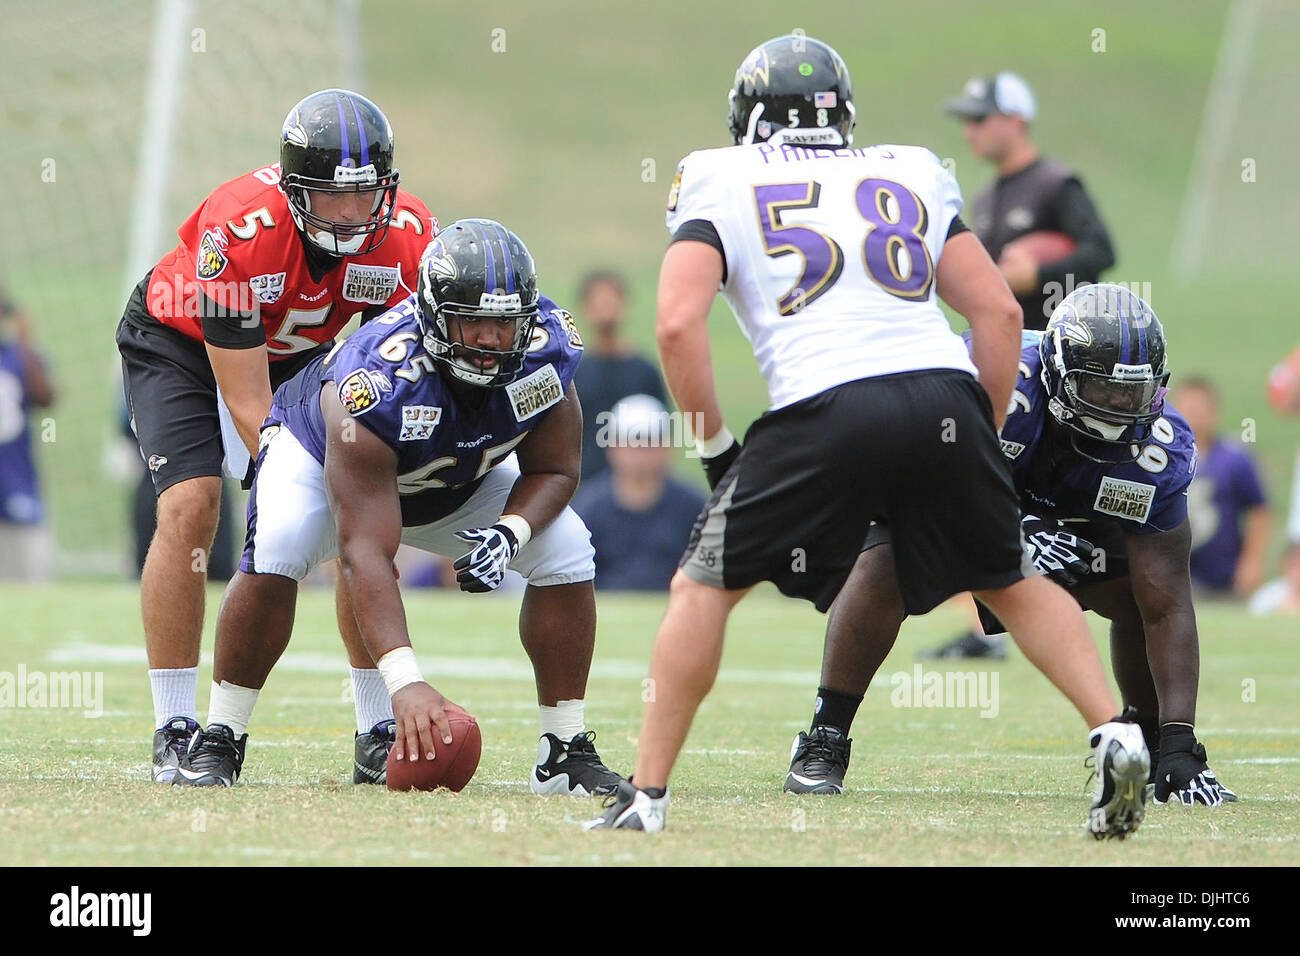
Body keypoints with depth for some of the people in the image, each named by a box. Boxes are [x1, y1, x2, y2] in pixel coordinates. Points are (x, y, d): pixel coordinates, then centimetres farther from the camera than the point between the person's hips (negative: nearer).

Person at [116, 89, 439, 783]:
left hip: (296, 353, 4)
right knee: (190, 507, -24)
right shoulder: (238, 231, -38)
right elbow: (247, 405, -35)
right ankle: (175, 732, -14)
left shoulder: (410, 239, -25)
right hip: (180, 343, -4)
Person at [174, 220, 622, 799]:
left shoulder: (544, 352, -30)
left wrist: (510, 533, -36)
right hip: (322, 452, -5)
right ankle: (221, 738, -19)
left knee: (566, 551, -15)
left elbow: (553, 470, -12)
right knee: (277, 548, -33)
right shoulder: (377, 384, -44)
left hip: (460, 483, 5)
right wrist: (404, 682, -57)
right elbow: (366, 553, -47)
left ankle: (565, 750, -3)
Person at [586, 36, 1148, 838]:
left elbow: (679, 322, 2)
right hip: (946, 394, 3)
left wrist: (714, 447, 12)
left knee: (704, 588, 12)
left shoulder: (722, 183, 16)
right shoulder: (909, 178, 24)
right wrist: (985, 436, 24)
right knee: (1012, 583, 24)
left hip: (826, 410, -3)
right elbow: (1000, 310, 17)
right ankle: (1115, 734, 8)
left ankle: (647, 794, 8)